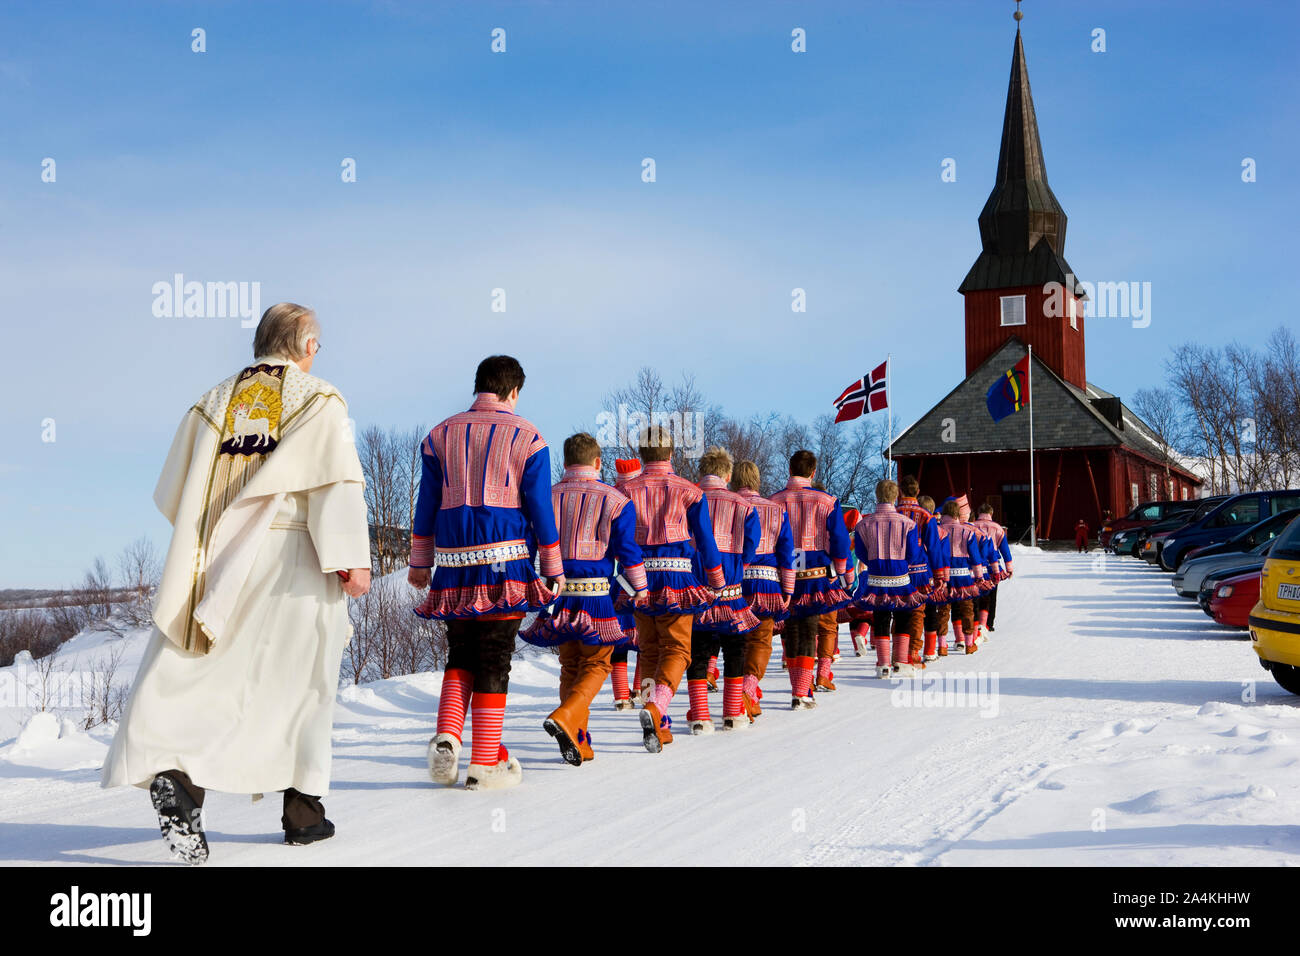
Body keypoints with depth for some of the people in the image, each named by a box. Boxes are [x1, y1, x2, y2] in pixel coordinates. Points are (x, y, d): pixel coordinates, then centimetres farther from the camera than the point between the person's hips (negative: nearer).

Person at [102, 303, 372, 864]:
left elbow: (172, 491, 13)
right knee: (298, 682, 7)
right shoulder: (319, 401, 1)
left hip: (216, 565, 3)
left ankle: (175, 772, -27)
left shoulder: (214, 402, 13)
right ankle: (302, 809, 12)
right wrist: (351, 559, -16)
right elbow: (337, 481, -12)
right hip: (292, 561, -3)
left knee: (203, 679, -1)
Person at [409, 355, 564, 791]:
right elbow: (540, 508, 0)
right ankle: (485, 763, 2)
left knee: (460, 654, 15)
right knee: (493, 660, 1)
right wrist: (553, 569, 6)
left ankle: (446, 738, -6)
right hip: (505, 563, -3)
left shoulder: (440, 435, 10)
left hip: (454, 563, 3)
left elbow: (426, 505, 10)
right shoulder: (526, 436, 2)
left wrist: (420, 563, 16)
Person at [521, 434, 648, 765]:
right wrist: (640, 589, 8)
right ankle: (565, 718, -20)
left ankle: (578, 744, 12)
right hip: (595, 594, -3)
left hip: (558, 592, 4)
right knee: (595, 665, 6)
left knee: (570, 666, 15)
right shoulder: (614, 501, 0)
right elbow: (627, 549, -3)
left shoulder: (547, 498, 8)